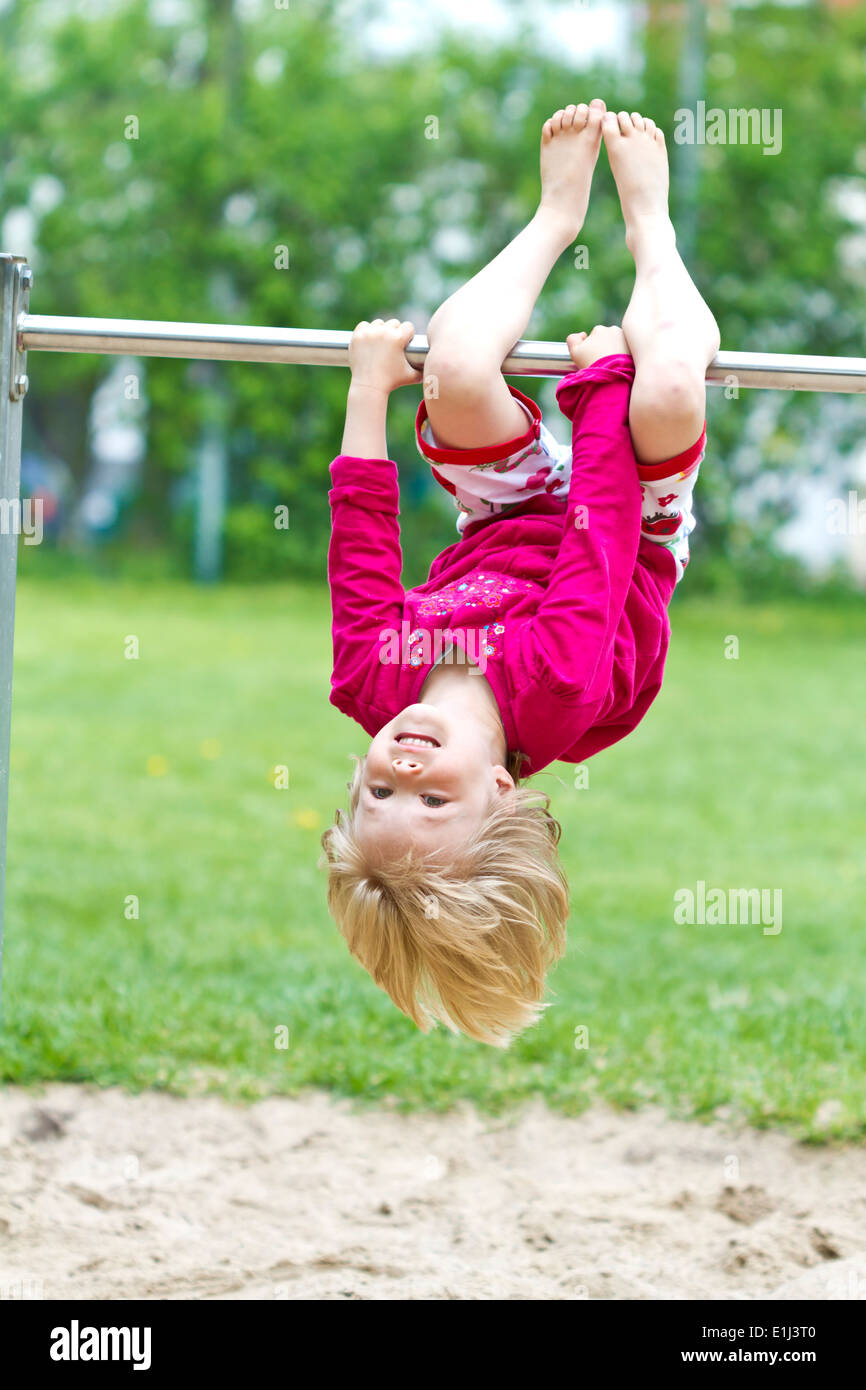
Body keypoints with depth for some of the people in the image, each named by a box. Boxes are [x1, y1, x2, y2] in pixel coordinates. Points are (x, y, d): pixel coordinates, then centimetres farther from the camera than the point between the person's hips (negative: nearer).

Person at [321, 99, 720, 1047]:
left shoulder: (372, 684, -38)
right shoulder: (562, 692, -47)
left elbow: (360, 545, -25)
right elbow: (604, 529, -35)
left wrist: (369, 392, -14)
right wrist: (604, 378, -24)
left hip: (504, 520, 2)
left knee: (458, 368, -26)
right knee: (667, 392, -31)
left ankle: (559, 213, 12)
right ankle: (646, 222, 9)